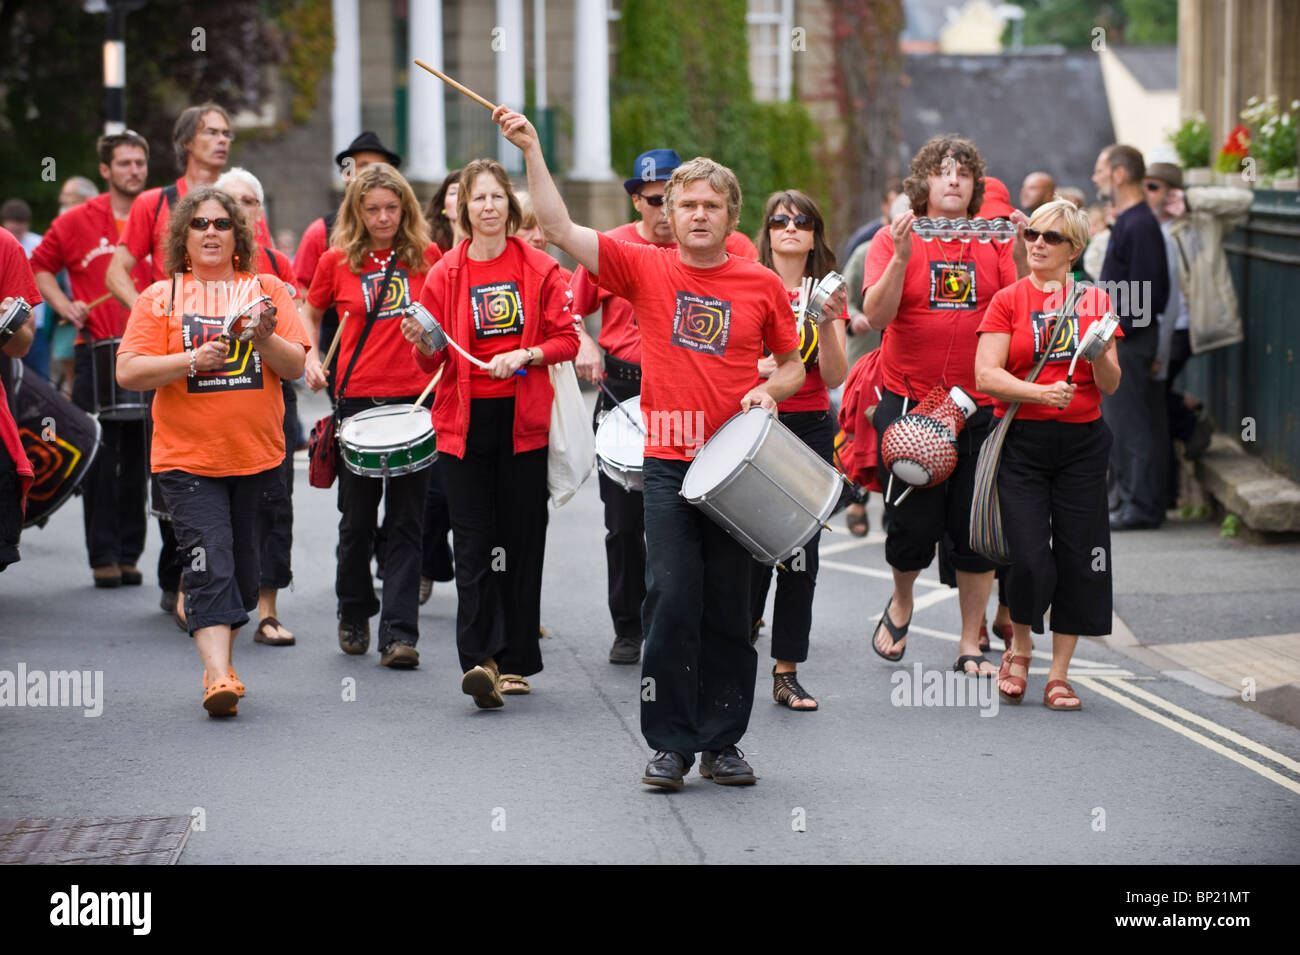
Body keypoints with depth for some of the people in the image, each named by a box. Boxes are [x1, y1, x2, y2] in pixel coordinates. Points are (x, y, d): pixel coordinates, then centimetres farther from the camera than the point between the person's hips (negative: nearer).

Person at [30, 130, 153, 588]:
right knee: (100, 457, -1)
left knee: (138, 458, 6)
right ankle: (103, 555, 3)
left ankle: (129, 554, 13)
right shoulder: (77, 222, 2)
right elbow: (40, 266, 12)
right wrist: (65, 306, -1)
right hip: (96, 352, -1)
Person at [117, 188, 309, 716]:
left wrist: (265, 340, -18)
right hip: (187, 458, -2)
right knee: (209, 565, -14)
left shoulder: (267, 289, 8)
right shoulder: (159, 297, 4)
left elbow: (296, 366, 2)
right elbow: (128, 372, -4)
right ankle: (219, 675, -19)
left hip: (256, 455, 2)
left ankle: (220, 662, 24)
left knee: (243, 569, 8)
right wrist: (192, 361, -17)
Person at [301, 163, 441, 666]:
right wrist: (310, 359, 2)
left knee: (406, 521, -1)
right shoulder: (337, 261, 2)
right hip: (358, 398, 0)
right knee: (358, 517, 9)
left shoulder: (427, 256, 3)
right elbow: (310, 314, 18)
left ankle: (399, 633, -1)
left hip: (415, 398, 0)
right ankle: (354, 612, 30)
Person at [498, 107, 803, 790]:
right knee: (671, 601, -7)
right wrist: (532, 151, -10)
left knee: (729, 610, 6)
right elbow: (560, 230, -4)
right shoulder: (646, 268, 3)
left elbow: (793, 363, 17)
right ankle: (671, 742, 2)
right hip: (668, 462, -1)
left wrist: (769, 391, -4)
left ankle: (722, 742, 16)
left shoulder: (761, 285, 5)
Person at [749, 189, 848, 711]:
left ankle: (787, 672, 8)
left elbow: (835, 377, 1)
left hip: (810, 430, 3)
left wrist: (827, 323, -14)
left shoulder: (826, 294, 9)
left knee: (801, 552, 1)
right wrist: (757, 369, -19)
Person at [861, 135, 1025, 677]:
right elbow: (876, 315, -13)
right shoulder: (894, 239, -1)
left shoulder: (993, 242, 6)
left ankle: (970, 644, 13)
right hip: (910, 403, -2)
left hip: (981, 405, 2)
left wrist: (1020, 253, -16)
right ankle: (901, 604, 33)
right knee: (912, 524, 2)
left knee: (978, 530, 2)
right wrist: (903, 256, -25)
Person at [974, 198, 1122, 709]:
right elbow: (985, 375, -7)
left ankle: (1059, 673, 11)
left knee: (1078, 557, 0)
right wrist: (1040, 393, -21)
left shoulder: (1095, 301, 9)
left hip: (1083, 441, 2)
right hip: (1023, 440, -2)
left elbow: (1110, 386, 6)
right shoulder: (1008, 300, 3)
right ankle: (1019, 647, 18)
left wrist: (1099, 350, -15)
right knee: (1029, 557, -10)